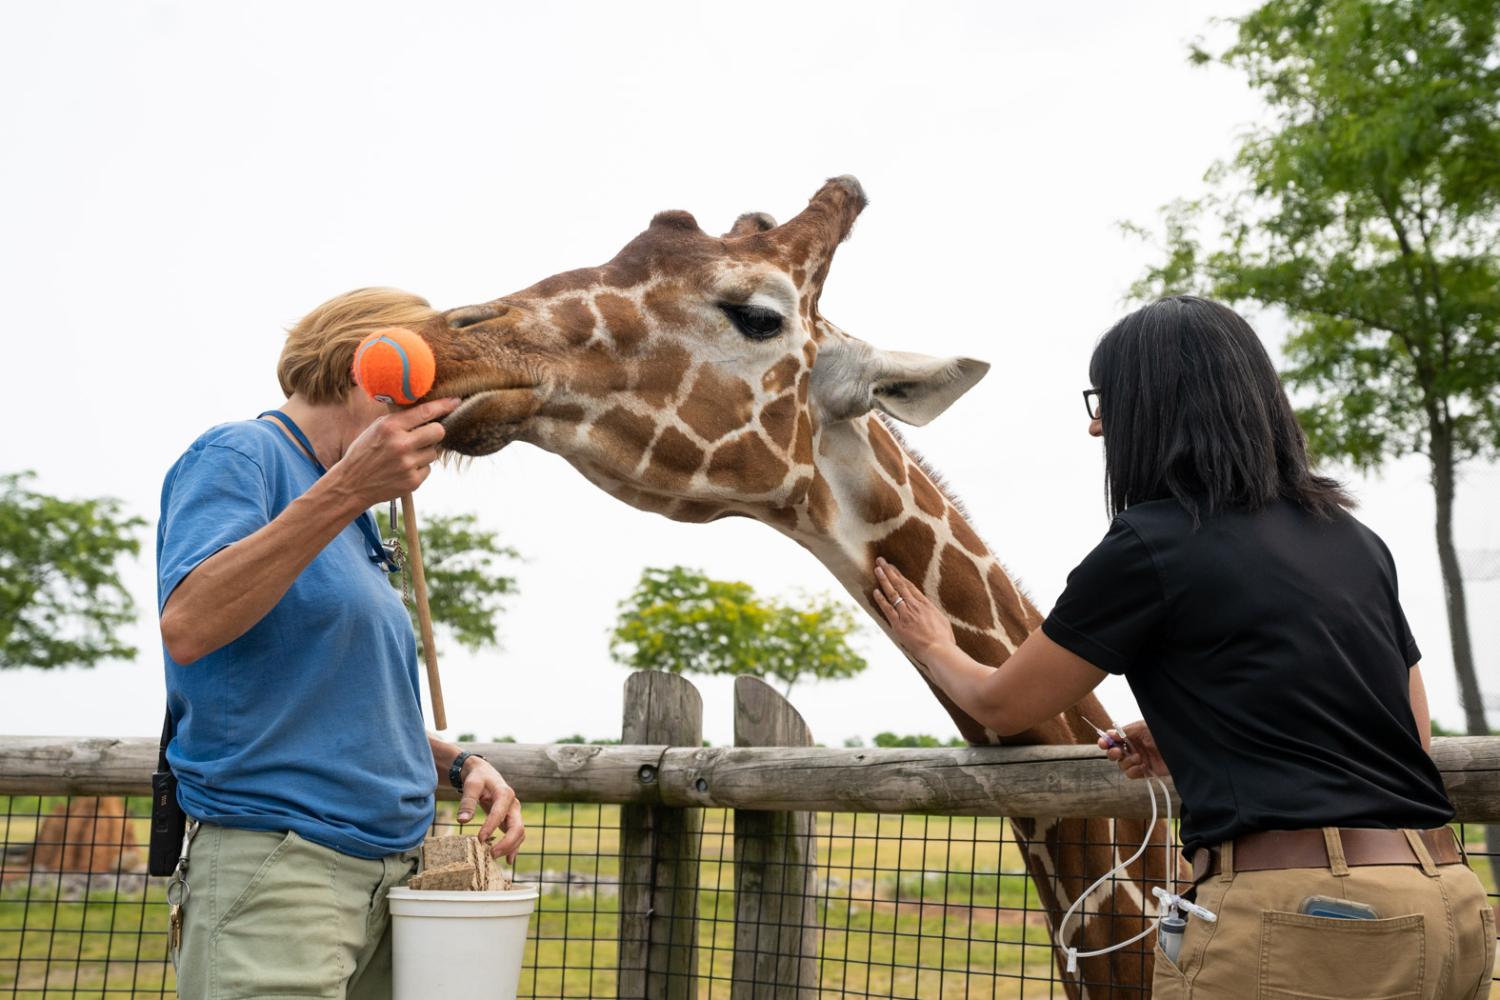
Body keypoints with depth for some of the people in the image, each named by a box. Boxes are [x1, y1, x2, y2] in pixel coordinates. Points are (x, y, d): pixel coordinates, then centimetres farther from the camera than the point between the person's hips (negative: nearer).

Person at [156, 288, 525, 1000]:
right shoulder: (241, 454, -6)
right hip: (274, 862, -8)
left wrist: (458, 765, 6)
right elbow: (186, 627, -23)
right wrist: (345, 491, -27)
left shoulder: (355, 524, 17)